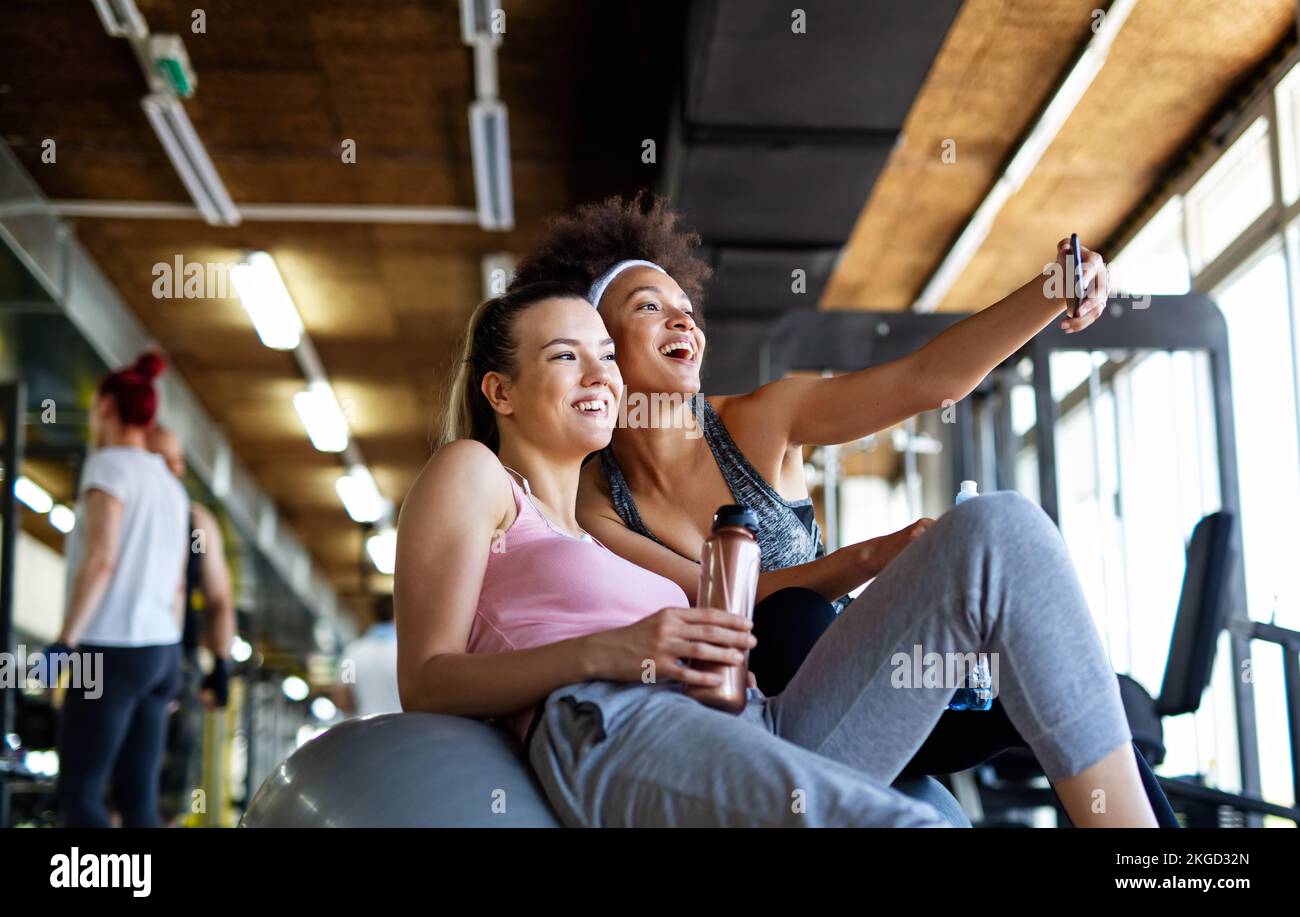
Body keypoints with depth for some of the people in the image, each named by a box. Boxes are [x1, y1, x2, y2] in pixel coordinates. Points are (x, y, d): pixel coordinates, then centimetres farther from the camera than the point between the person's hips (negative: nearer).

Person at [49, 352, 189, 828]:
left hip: (112, 649, -8)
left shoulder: (110, 463, -6)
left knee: (78, 793, -6)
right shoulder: (170, 485, 17)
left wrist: (65, 640, -15)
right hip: (161, 650, 8)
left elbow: (100, 559, -17)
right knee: (138, 799, 5)